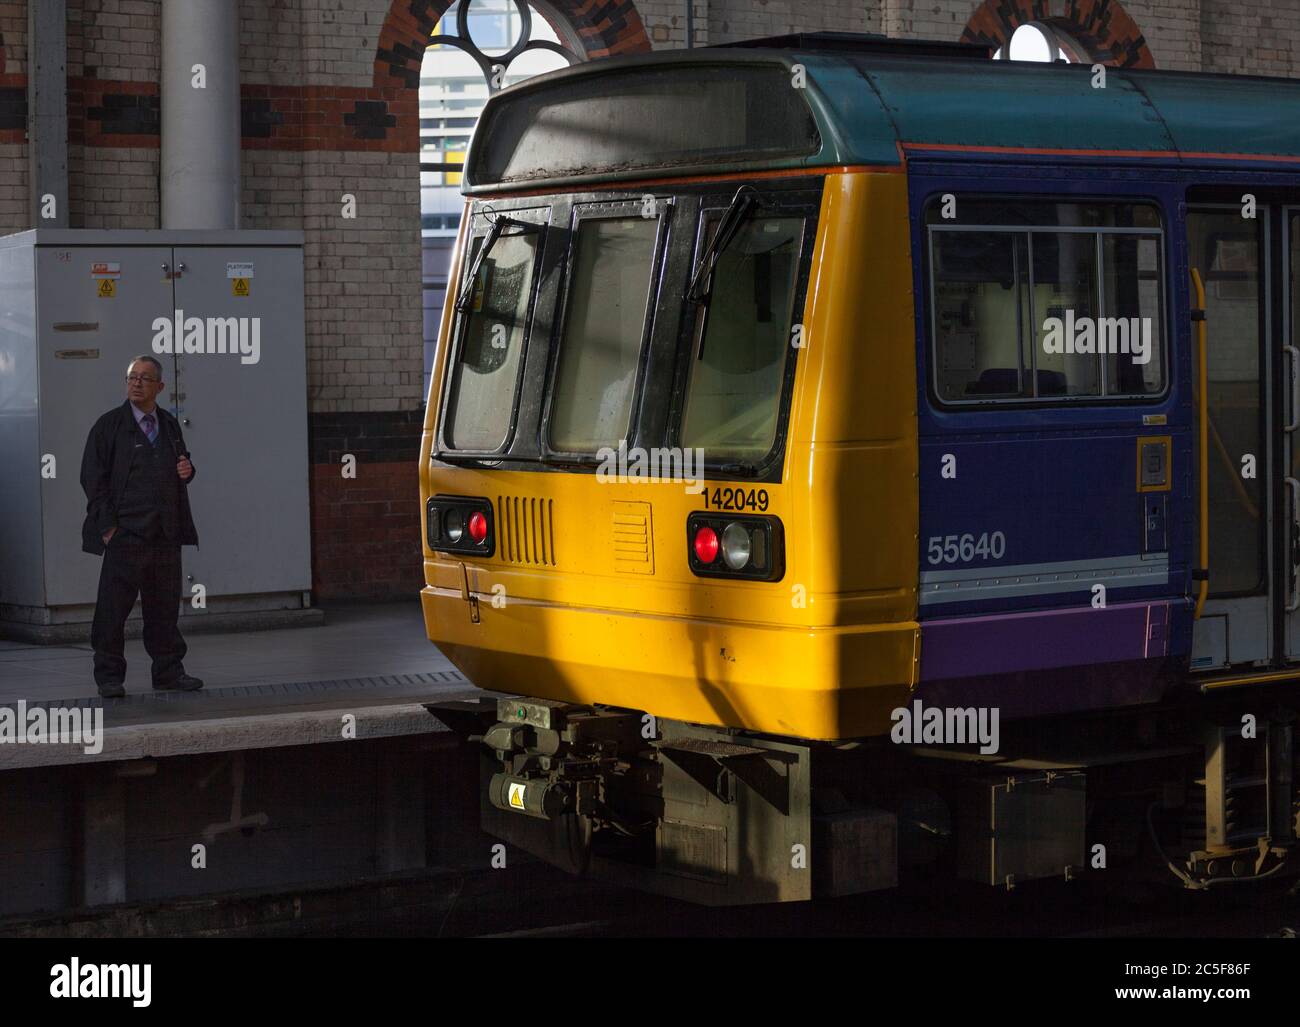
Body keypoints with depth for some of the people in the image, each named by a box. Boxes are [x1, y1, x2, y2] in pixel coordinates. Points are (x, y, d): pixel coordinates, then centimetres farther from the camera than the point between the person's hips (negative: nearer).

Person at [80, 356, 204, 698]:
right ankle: (109, 676, 2)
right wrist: (107, 525, -12)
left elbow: (179, 468, 28)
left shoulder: (169, 426, 15)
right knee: (113, 608, -4)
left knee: (165, 606, 9)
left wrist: (186, 471, 3)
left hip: (166, 534, 5)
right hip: (125, 533, -5)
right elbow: (92, 477, -5)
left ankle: (168, 671, 17)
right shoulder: (109, 425, -1)